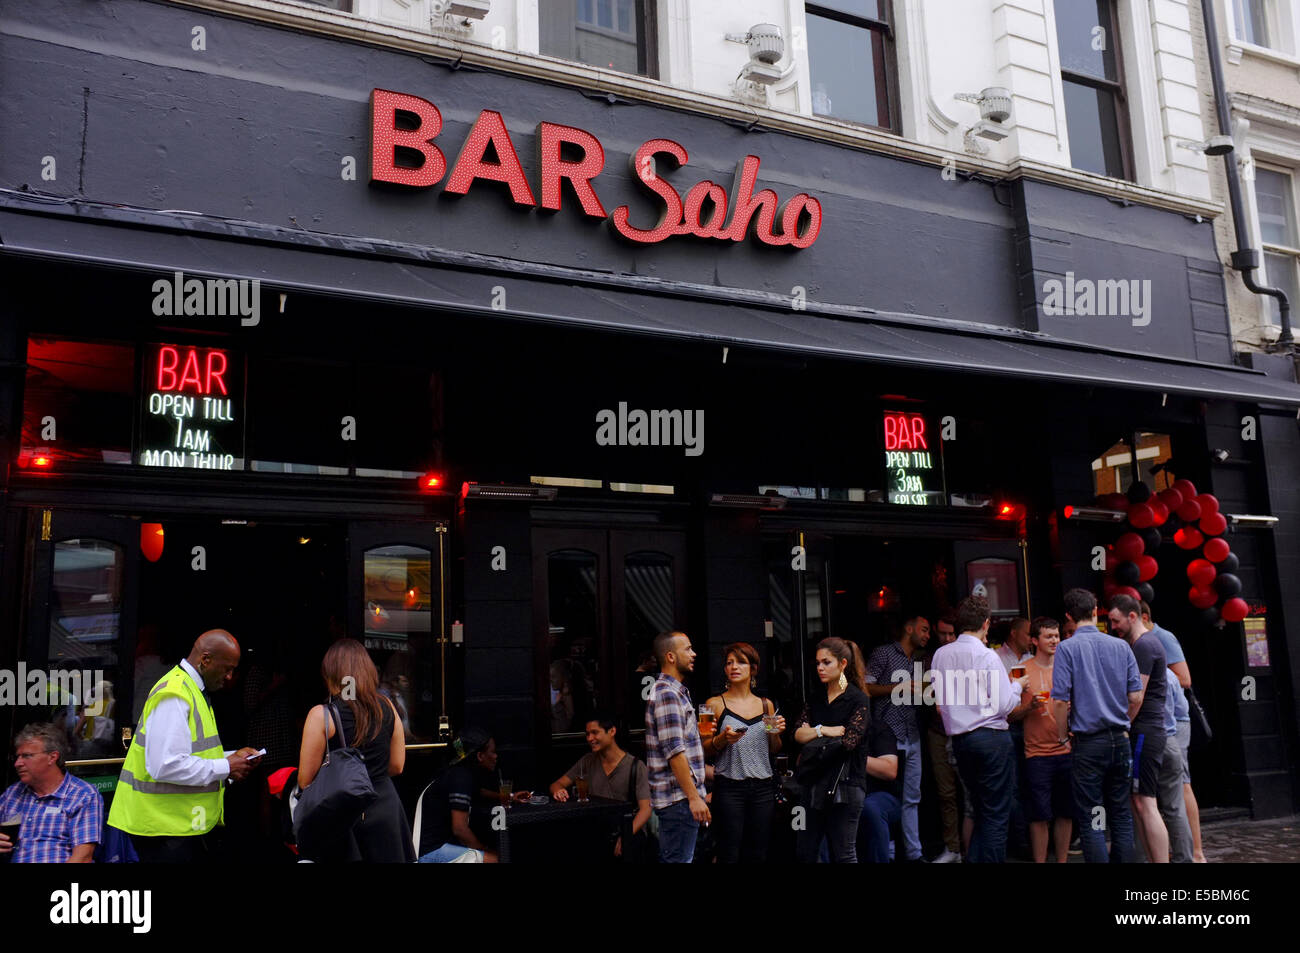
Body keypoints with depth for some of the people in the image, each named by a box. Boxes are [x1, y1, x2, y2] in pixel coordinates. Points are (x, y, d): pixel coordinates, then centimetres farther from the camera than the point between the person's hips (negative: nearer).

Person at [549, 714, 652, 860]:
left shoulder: (636, 766, -1)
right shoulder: (588, 761, 13)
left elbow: (645, 809, -8)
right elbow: (556, 785, 16)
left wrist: (625, 837, -26)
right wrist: (558, 791, -11)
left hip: (629, 830, -4)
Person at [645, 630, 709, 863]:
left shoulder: (676, 691, 17)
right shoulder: (667, 694, -16)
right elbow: (674, 752, -21)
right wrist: (694, 797, -22)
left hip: (681, 797, 10)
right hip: (679, 798, -10)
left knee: (674, 858, 14)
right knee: (679, 859, -7)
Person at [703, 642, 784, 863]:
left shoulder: (766, 704, 12)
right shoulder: (715, 704, 1)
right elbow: (704, 750, 1)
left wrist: (776, 733, 0)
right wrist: (722, 739, -17)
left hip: (762, 787, 4)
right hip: (729, 788, -4)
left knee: (757, 853, 6)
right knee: (729, 855, -5)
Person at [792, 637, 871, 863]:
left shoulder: (858, 699, -5)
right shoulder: (816, 696, 13)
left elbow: (849, 741, -16)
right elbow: (798, 734, 4)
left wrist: (813, 734, -3)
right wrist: (825, 730, -12)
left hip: (844, 785, -6)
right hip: (813, 783, 6)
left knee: (843, 854, 0)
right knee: (805, 852, 7)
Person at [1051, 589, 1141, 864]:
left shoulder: (1067, 648, -8)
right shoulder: (1120, 646, 4)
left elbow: (1060, 700, -14)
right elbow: (1136, 697, 3)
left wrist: (1063, 736, 0)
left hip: (1087, 744, -4)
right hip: (1119, 741, 4)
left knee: (1090, 820, 2)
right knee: (1121, 815, 13)